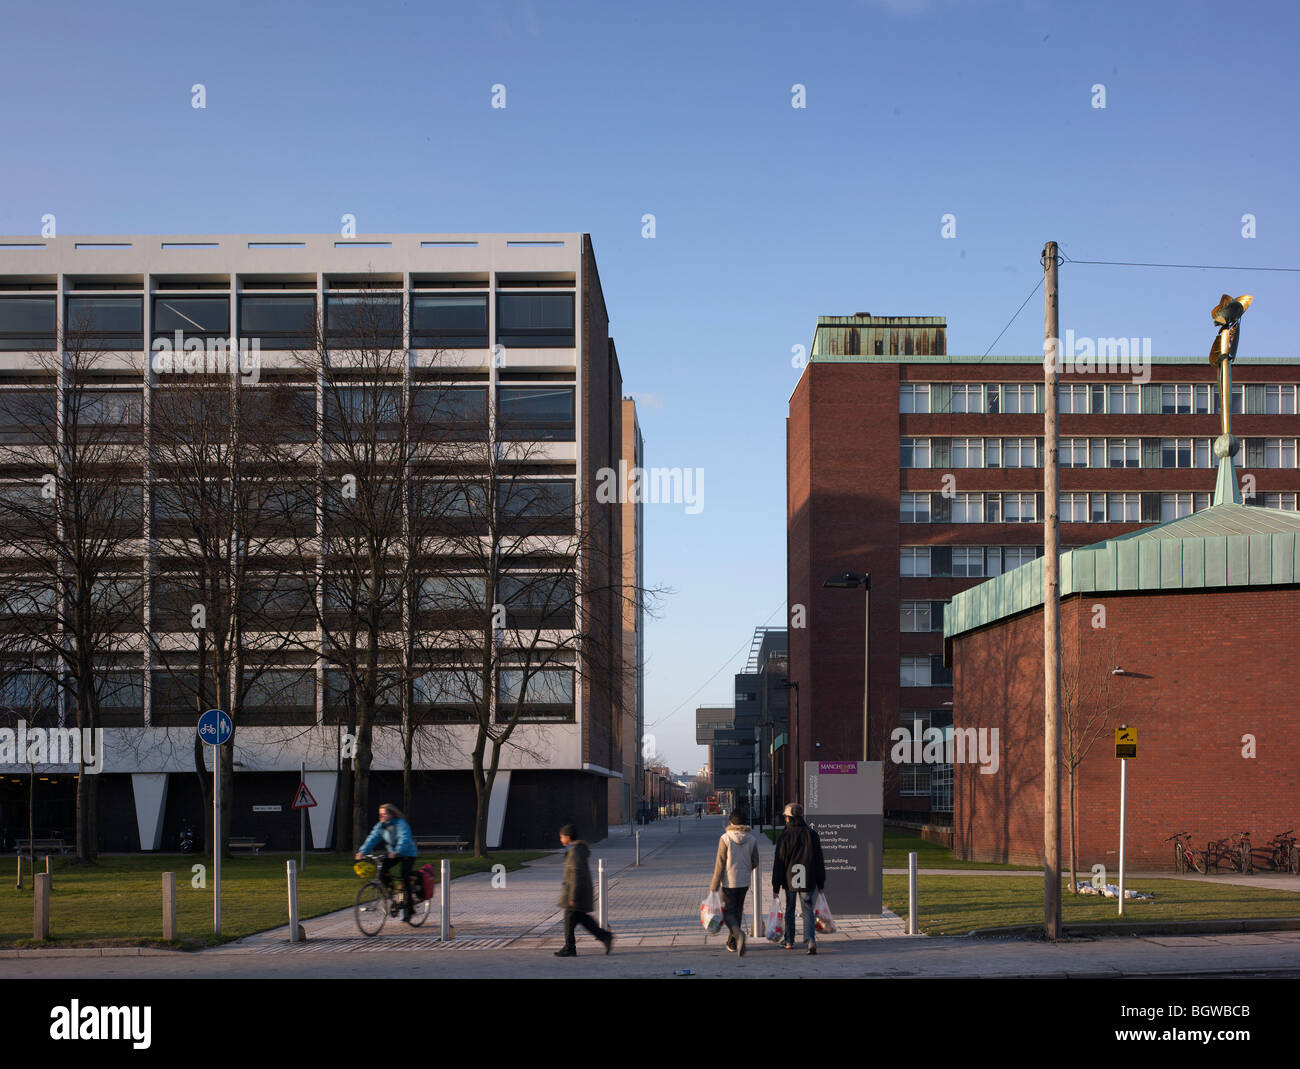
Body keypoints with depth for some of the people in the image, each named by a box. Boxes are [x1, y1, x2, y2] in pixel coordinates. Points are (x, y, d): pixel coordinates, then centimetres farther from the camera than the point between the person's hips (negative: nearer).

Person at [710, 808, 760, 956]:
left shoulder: (725, 838, -13)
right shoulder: (751, 839, -1)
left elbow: (720, 864, -12)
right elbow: (755, 862, 7)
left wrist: (714, 886, -6)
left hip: (729, 881, -4)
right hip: (744, 882, 4)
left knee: (729, 912, 3)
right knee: (738, 910, 18)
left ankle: (738, 933, -25)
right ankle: (733, 942, 23)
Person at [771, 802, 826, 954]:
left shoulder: (785, 836, -7)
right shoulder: (811, 834, 1)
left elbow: (779, 862, -6)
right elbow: (819, 860, 4)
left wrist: (775, 886, -1)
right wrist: (820, 883, 12)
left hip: (789, 880, -1)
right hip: (808, 881, 1)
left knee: (789, 911, 15)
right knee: (808, 911, 2)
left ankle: (789, 942, 24)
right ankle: (811, 940, -19)